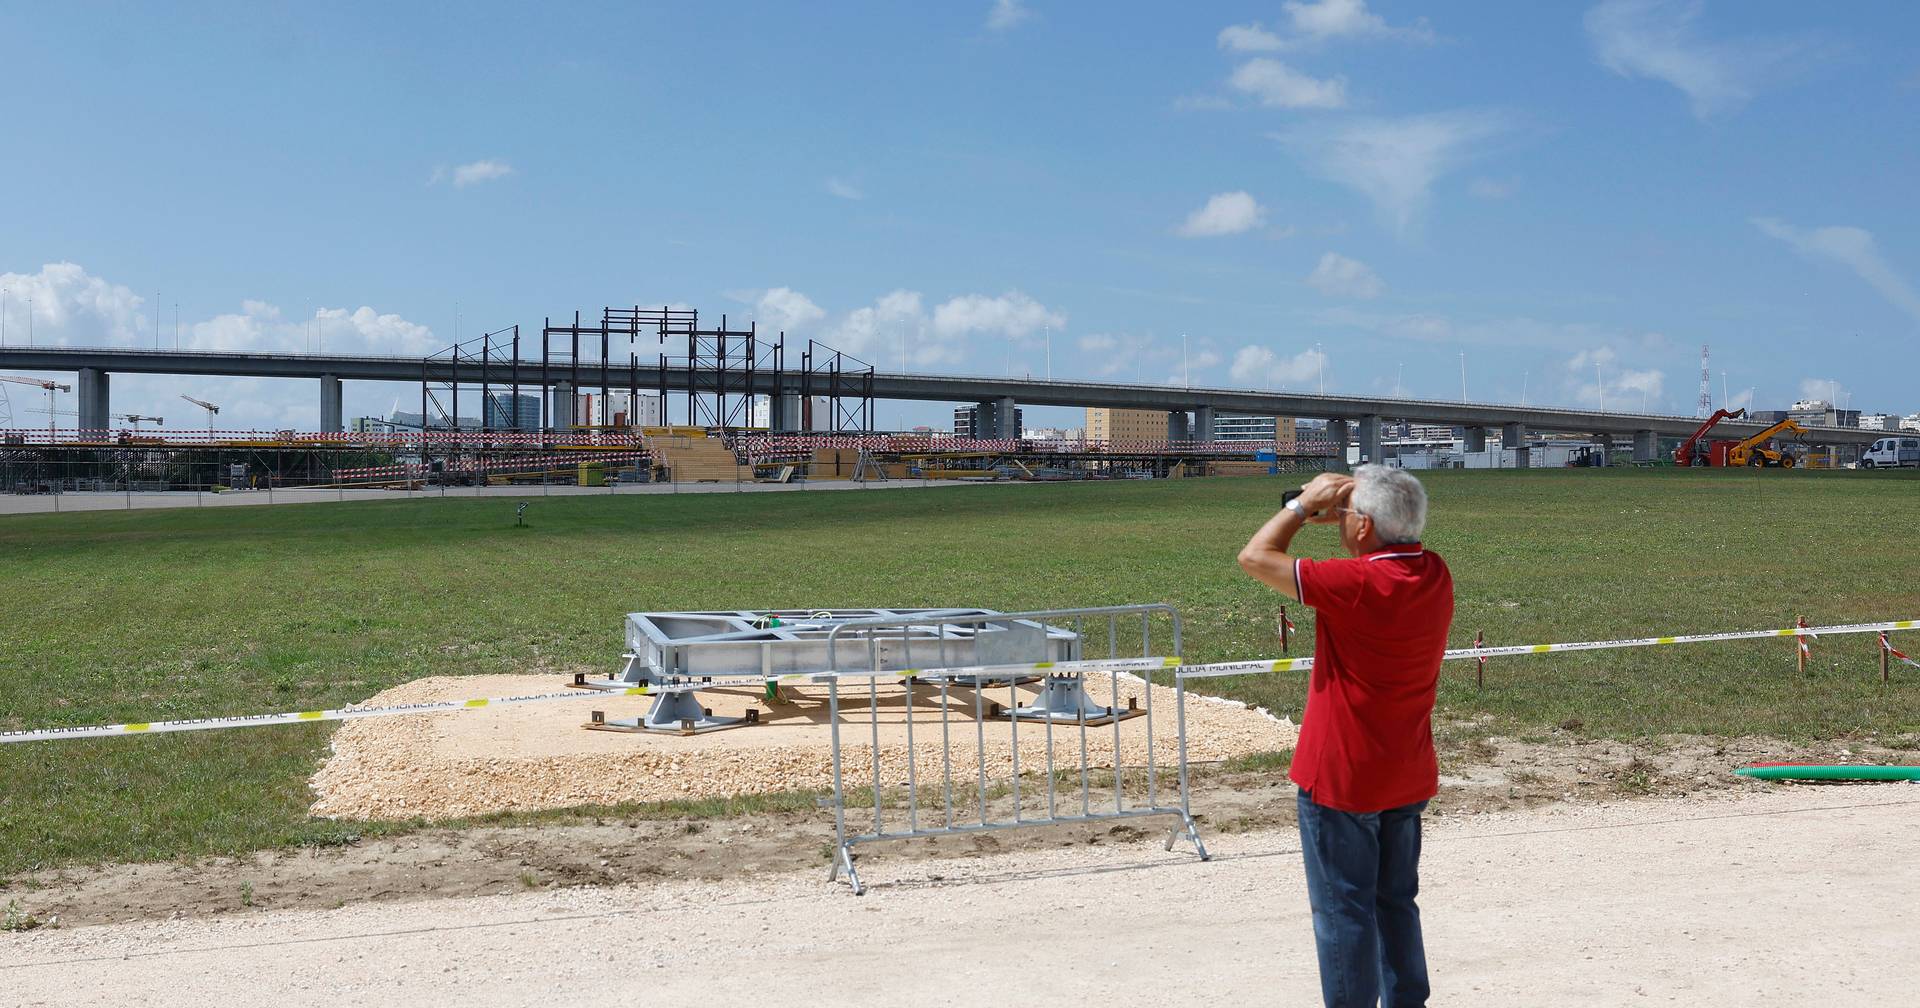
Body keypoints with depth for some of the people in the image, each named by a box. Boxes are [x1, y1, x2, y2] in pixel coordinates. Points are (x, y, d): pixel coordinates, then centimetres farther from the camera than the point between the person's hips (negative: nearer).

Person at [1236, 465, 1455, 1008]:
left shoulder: (1357, 583, -27)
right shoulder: (1435, 573, -3)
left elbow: (1255, 557, -20)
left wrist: (1304, 505, -8)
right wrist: (1333, 512, 3)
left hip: (1342, 780, -8)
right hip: (1407, 779, 8)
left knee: (1343, 912, 5)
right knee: (1396, 902, 21)